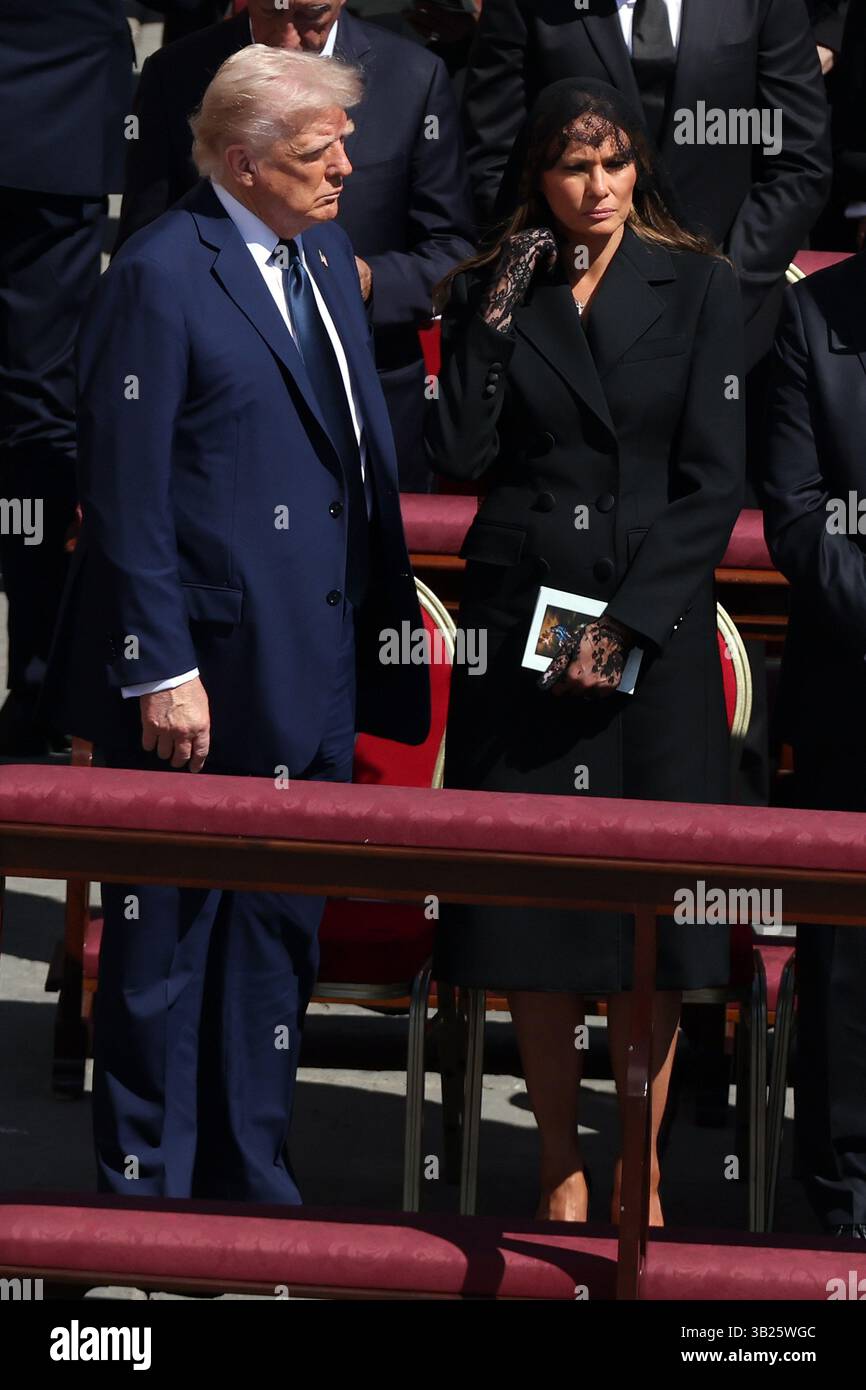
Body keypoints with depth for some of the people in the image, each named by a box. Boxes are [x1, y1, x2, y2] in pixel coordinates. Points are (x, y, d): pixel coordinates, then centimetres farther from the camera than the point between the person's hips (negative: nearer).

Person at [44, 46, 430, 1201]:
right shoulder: (160, 275, -14)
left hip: (313, 667, 8)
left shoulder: (327, 258, 10)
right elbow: (126, 494, -15)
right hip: (203, 672, -8)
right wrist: (160, 670, -18)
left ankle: (249, 1172, 27)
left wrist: (382, 609, 6)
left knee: (281, 930, 15)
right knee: (168, 932, 4)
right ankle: (147, 1187, 15)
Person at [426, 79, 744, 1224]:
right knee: (531, 902, 2)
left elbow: (714, 479, -3)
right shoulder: (490, 292, 7)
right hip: (519, 618, 1)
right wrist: (499, 314, -10)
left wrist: (630, 624, -10)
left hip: (656, 625, -1)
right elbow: (459, 457, -4)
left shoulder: (697, 286, 2)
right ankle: (561, 1166, 12)